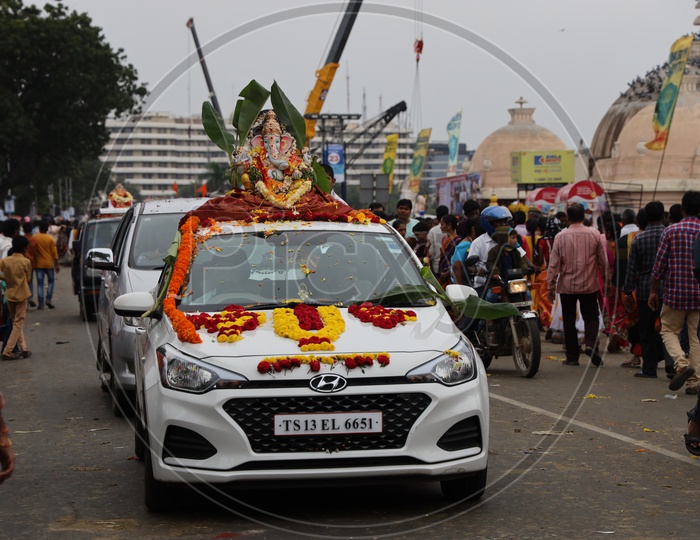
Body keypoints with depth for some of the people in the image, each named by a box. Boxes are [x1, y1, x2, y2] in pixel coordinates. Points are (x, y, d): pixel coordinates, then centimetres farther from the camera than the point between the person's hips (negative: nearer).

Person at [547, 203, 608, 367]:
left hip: (566, 285, 0)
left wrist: (550, 286, 2)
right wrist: (606, 280, 15)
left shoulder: (560, 237, -5)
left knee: (569, 321, 8)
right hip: (589, 285, 0)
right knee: (591, 317, 12)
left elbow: (554, 264, -5)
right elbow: (603, 261, 2)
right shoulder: (594, 235, -3)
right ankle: (591, 344, -13)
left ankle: (572, 356, 9)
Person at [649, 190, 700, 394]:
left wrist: (653, 291, 5)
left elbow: (660, 263, -3)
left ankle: (682, 364, -15)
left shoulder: (671, 231, -5)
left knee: (669, 331, 10)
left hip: (675, 292, -2)